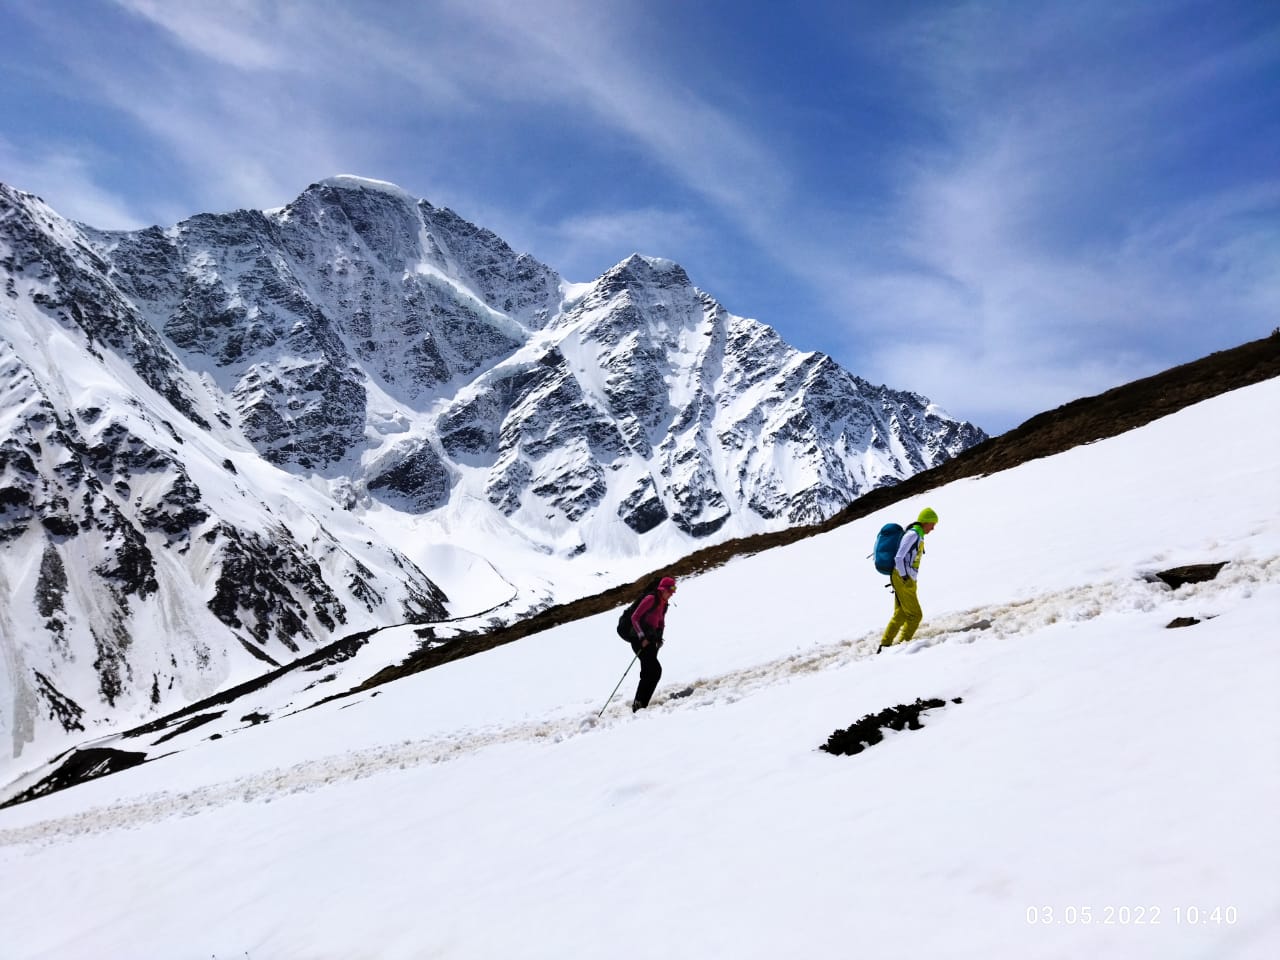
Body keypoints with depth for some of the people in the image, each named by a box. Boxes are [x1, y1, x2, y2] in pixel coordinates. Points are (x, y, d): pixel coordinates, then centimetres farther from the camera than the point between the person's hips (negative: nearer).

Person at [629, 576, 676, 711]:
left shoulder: (664, 604, 14)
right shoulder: (651, 599, -11)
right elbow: (634, 618, -14)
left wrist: (659, 638, 9)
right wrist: (642, 637, -18)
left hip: (651, 641, 8)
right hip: (640, 639, -8)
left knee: (648, 673, 2)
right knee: (655, 670, -16)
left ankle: (640, 705, 5)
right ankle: (638, 703, -14)